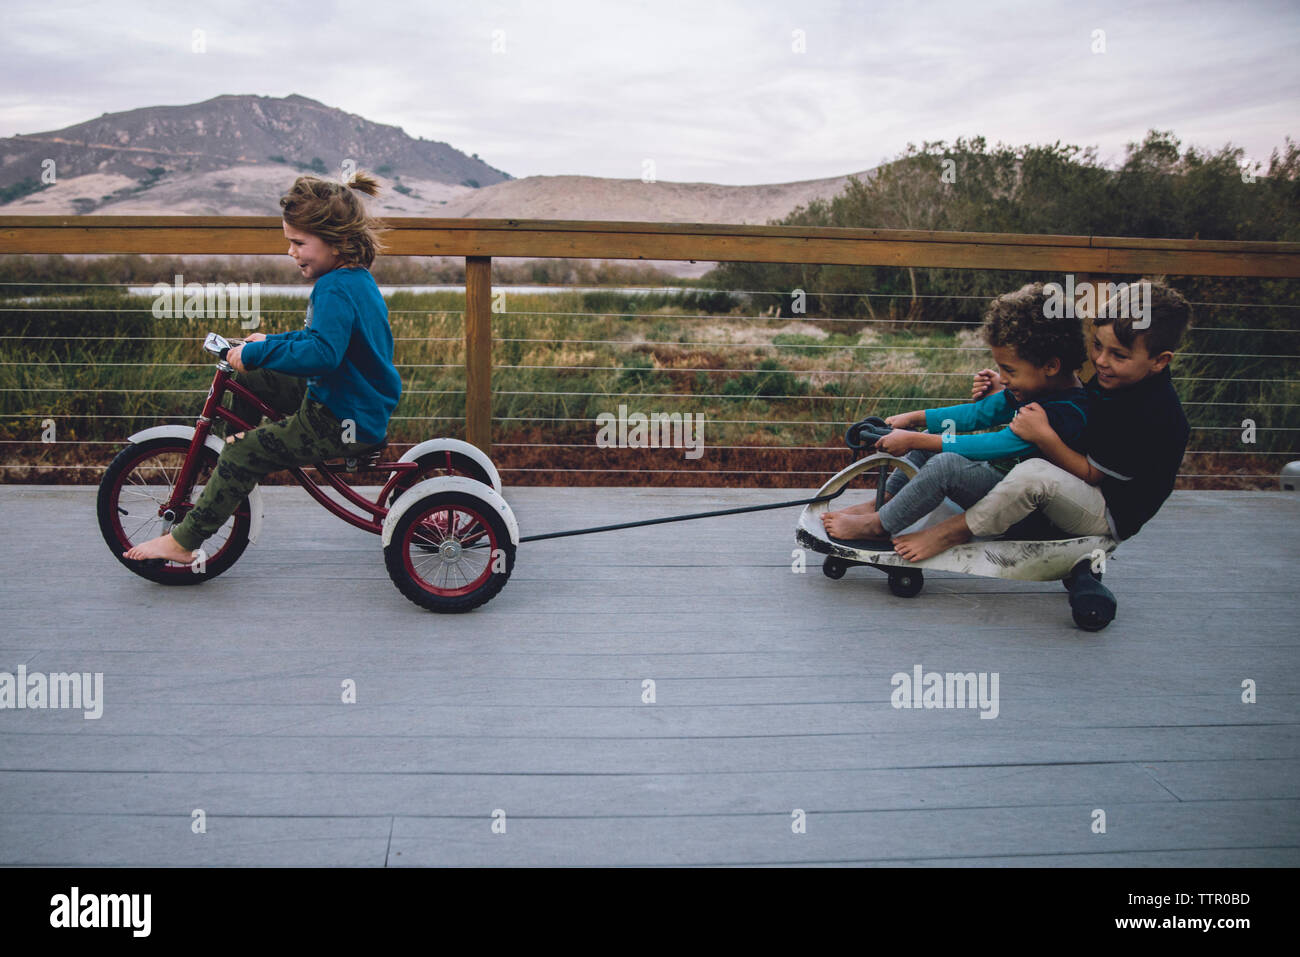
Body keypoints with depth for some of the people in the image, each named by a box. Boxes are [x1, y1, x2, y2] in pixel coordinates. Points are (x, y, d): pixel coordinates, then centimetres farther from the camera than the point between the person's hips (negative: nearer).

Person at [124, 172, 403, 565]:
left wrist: (256, 353, -28)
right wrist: (270, 341, 14)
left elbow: (322, 352, -37)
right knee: (249, 377, 18)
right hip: (341, 396, 11)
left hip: (344, 423, -11)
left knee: (243, 452, -11)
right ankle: (232, 479, 33)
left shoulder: (338, 289, -23)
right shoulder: (354, 279, 10)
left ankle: (183, 541, 0)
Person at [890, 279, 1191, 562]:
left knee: (1034, 474, -37)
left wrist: (1044, 436, -33)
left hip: (1110, 516, -11)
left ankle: (953, 531, -20)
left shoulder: (1156, 415, -26)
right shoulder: (1111, 377, 2)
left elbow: (1092, 473, -22)